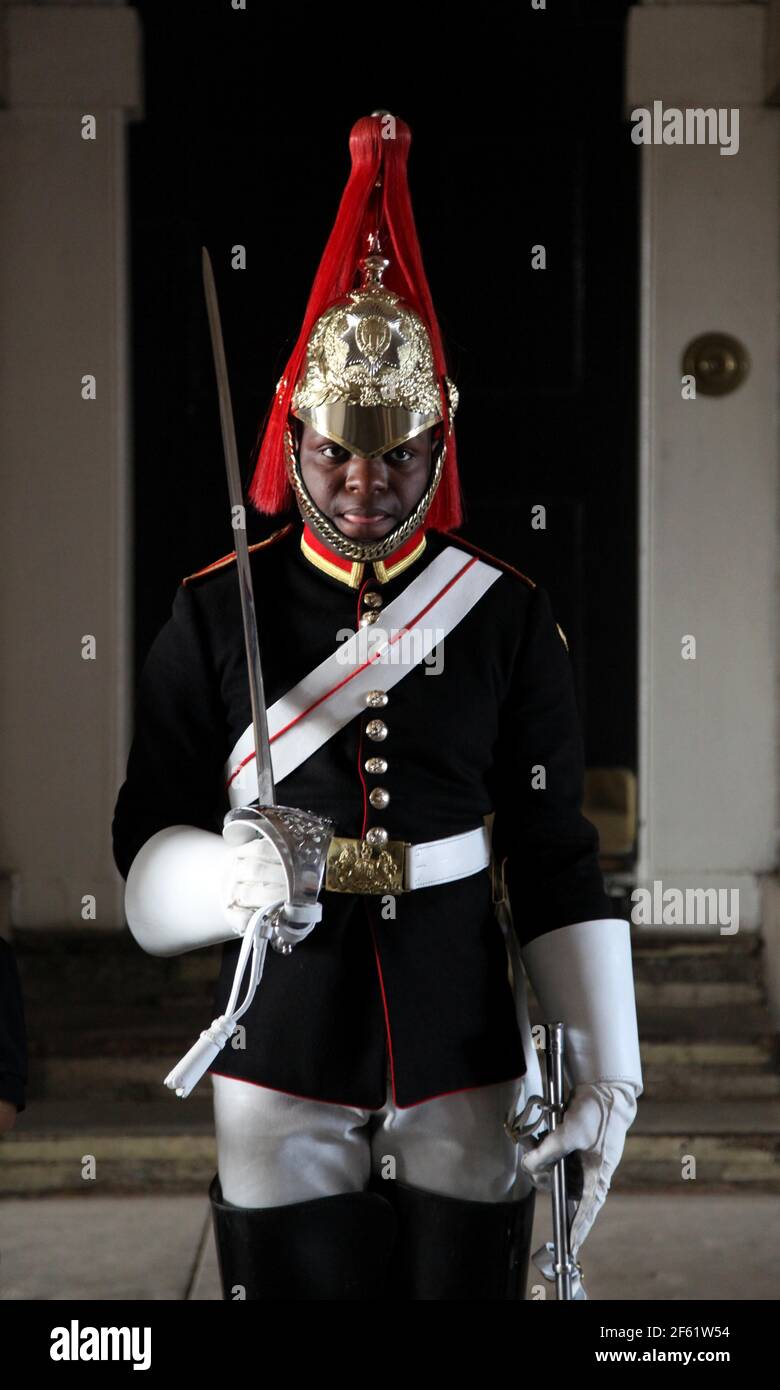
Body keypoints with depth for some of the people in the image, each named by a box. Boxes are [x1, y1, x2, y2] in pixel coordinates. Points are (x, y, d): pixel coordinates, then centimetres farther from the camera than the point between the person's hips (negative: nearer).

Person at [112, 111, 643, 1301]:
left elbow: (559, 866, 1)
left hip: (472, 1075, 1)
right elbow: (147, 857, -1)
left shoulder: (510, 619, 0)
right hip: (282, 1079, -1)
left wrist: (607, 1071, -5)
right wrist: (235, 877, -24)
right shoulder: (214, 618, -2)